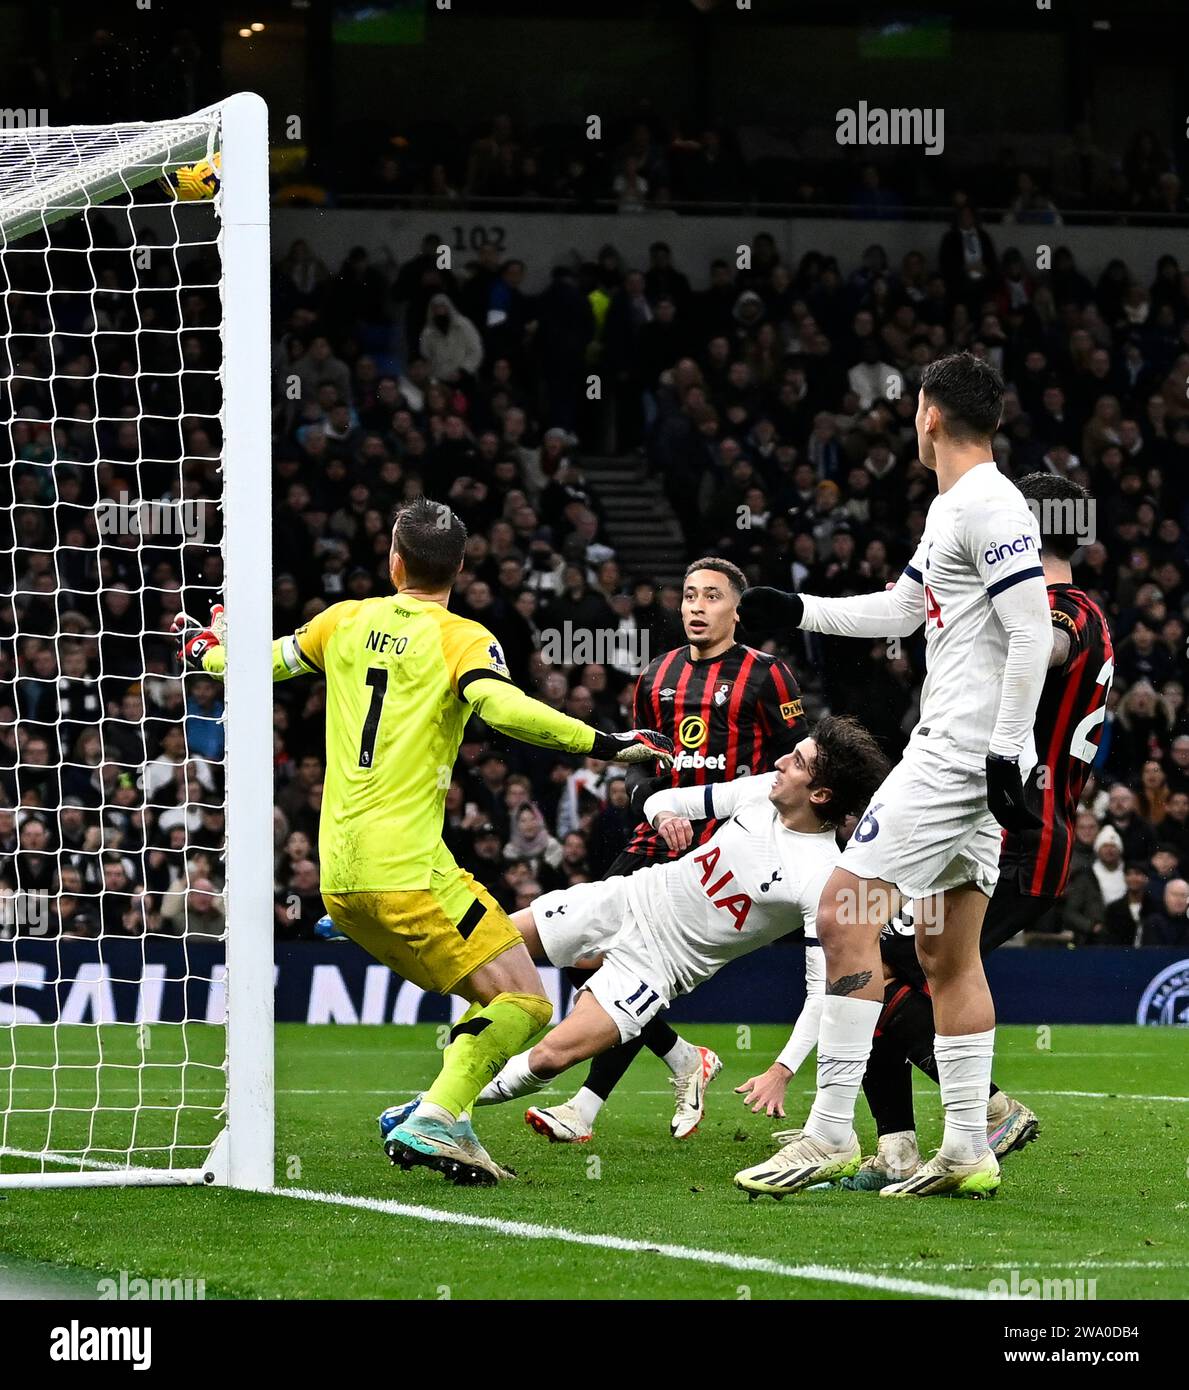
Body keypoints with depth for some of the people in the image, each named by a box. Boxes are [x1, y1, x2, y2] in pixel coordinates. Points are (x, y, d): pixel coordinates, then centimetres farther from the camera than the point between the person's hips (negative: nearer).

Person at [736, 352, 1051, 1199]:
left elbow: (1033, 635, -19)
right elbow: (902, 611, 32)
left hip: (965, 753, -10)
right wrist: (795, 612, 32)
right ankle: (968, 1152, 9)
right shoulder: (952, 509, 19)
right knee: (949, 954, 10)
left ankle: (831, 1134, -13)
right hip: (958, 752, 10)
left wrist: (1007, 754, -21)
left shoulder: (990, 508, -13)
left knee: (846, 916, -12)